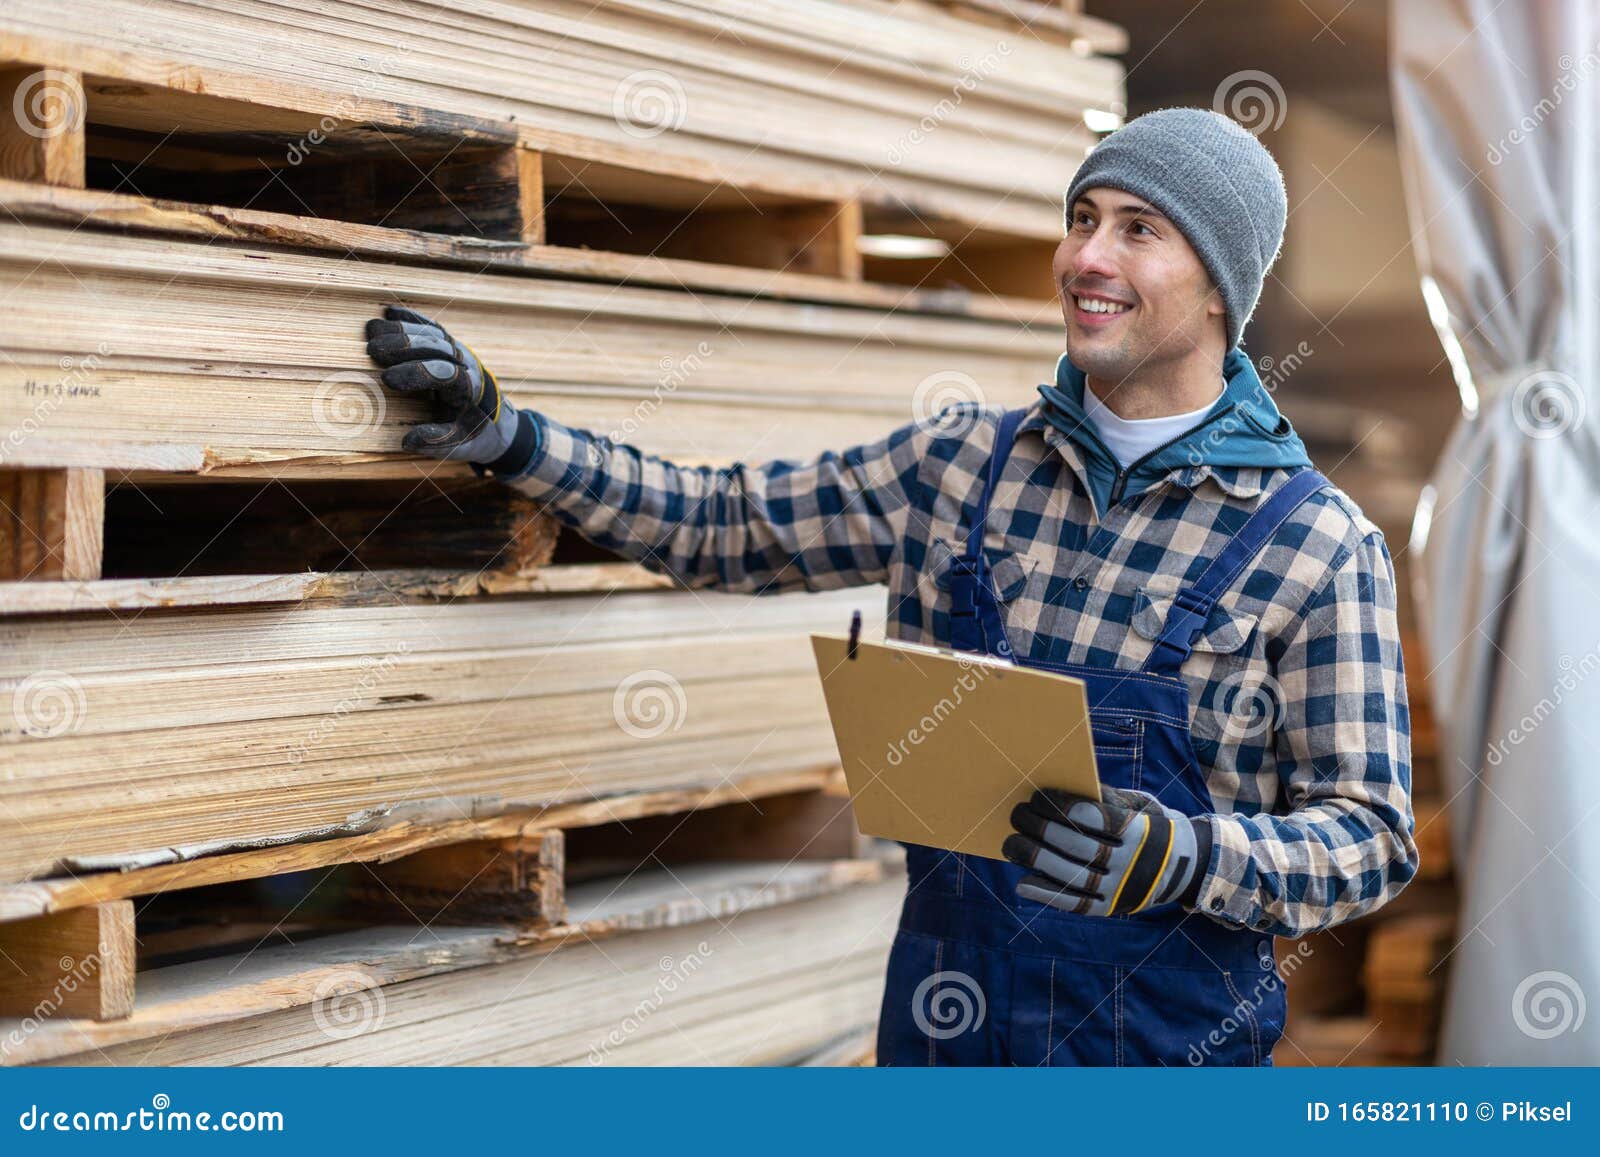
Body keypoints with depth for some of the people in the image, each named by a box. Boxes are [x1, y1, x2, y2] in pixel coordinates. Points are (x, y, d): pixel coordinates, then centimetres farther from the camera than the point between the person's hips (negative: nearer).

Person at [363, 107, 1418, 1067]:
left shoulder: (1319, 544, -10)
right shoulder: (964, 463, 3)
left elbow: (1371, 839, -10)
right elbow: (727, 526, 11)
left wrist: (1182, 858, -27)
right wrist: (511, 439, 1)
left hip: (1164, 1038, -3)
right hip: (938, 1017, 4)